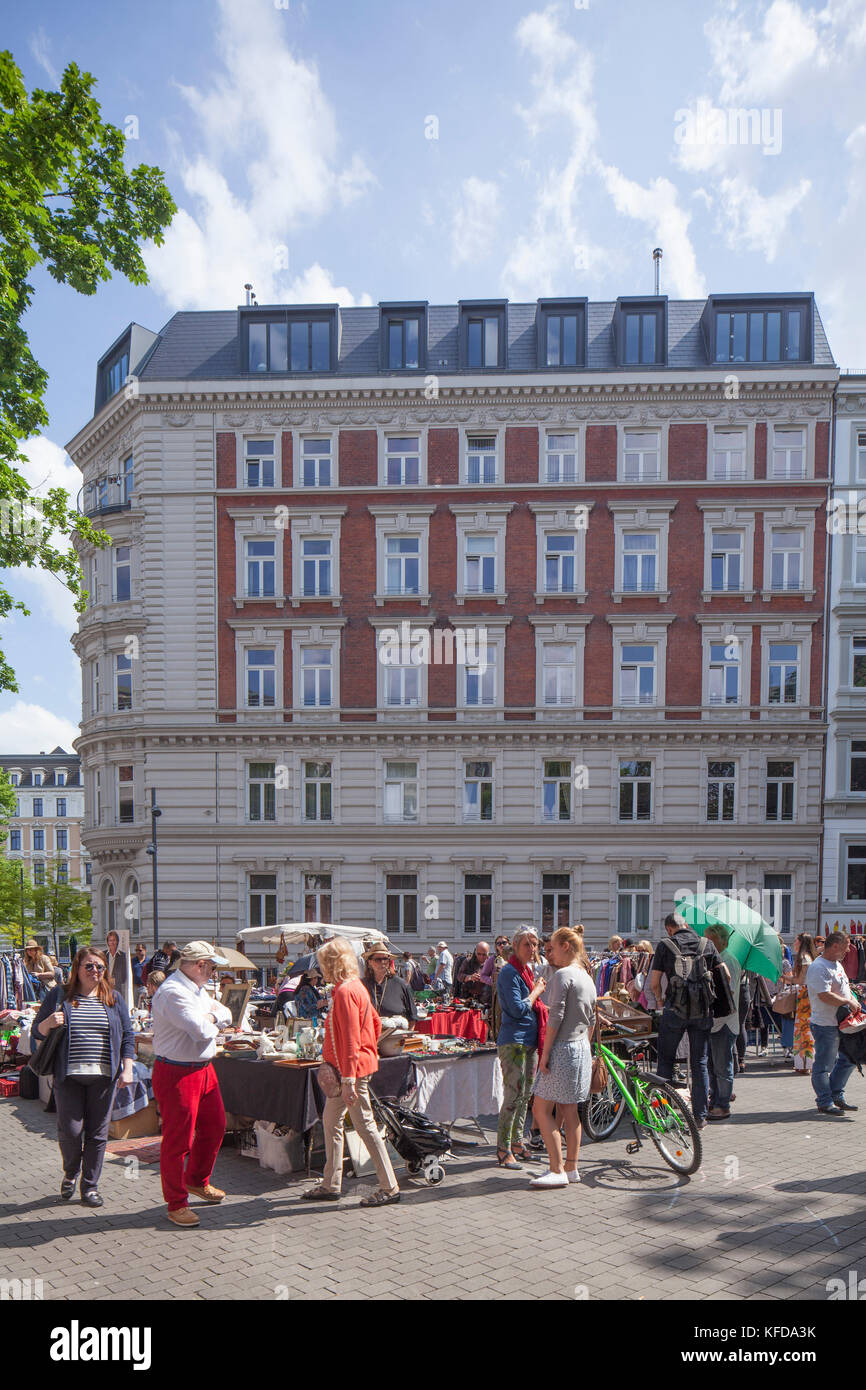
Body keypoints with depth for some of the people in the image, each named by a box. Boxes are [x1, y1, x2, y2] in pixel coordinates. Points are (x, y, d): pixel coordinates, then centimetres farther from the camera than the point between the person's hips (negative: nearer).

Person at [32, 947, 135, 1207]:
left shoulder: (113, 998, 9)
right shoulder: (59, 995, 4)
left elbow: (127, 1036, 10)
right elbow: (38, 1031, 9)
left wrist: (127, 1069, 1)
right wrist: (48, 1023, -14)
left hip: (103, 1076, 2)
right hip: (68, 1076, -1)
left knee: (97, 1132, 4)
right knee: (70, 1130, -3)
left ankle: (90, 1186, 19)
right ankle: (70, 1173, 27)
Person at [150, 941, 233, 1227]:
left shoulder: (198, 989, 11)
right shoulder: (172, 992, -22)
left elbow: (225, 1013, 13)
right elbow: (202, 1031, -28)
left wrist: (209, 1017, -9)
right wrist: (212, 1024, -5)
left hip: (204, 1069, 10)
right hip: (177, 1073, -10)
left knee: (214, 1127, 19)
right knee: (177, 1140, 2)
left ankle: (197, 1181, 40)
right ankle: (176, 1204, 16)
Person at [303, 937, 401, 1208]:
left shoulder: (345, 991, -19)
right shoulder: (355, 987, 11)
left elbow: (350, 1040, -23)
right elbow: (376, 1022, 19)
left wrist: (349, 1079, -23)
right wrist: (370, 1052, 22)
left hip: (352, 1068, -10)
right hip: (345, 1069, 10)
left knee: (365, 1126, -3)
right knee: (330, 1120, 16)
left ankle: (389, 1188, 6)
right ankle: (331, 1185, 25)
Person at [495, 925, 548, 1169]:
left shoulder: (526, 971, 14)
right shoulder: (509, 972, -14)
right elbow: (518, 1009, -21)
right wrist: (537, 990, -10)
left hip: (530, 1040, 9)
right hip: (513, 1041, -9)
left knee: (525, 1095, 15)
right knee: (514, 1095, -7)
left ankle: (517, 1141, 26)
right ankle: (503, 1150, 0)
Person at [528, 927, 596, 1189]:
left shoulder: (562, 975, -15)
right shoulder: (587, 978, 13)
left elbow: (555, 1017, -20)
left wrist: (545, 1053, -17)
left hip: (563, 1049, -9)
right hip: (582, 1049, 9)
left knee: (542, 1109, -3)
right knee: (568, 1110, 14)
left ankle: (557, 1171, -3)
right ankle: (571, 1168, 19)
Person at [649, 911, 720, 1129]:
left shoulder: (665, 946, -2)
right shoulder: (708, 945, 6)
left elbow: (654, 984, 0)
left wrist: (661, 999, 18)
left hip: (675, 1010, -2)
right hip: (703, 1012, 2)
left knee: (665, 1060, 10)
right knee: (700, 1064, 11)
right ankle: (700, 1115, 12)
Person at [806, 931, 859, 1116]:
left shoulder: (838, 965, 15)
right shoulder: (819, 967, -18)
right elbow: (825, 996, -25)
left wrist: (853, 1000, 6)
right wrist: (848, 1002, -15)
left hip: (842, 1023, 10)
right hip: (826, 1025, -10)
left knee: (849, 1059, 18)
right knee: (824, 1064, 0)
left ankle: (836, 1095, 30)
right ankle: (825, 1103, 10)